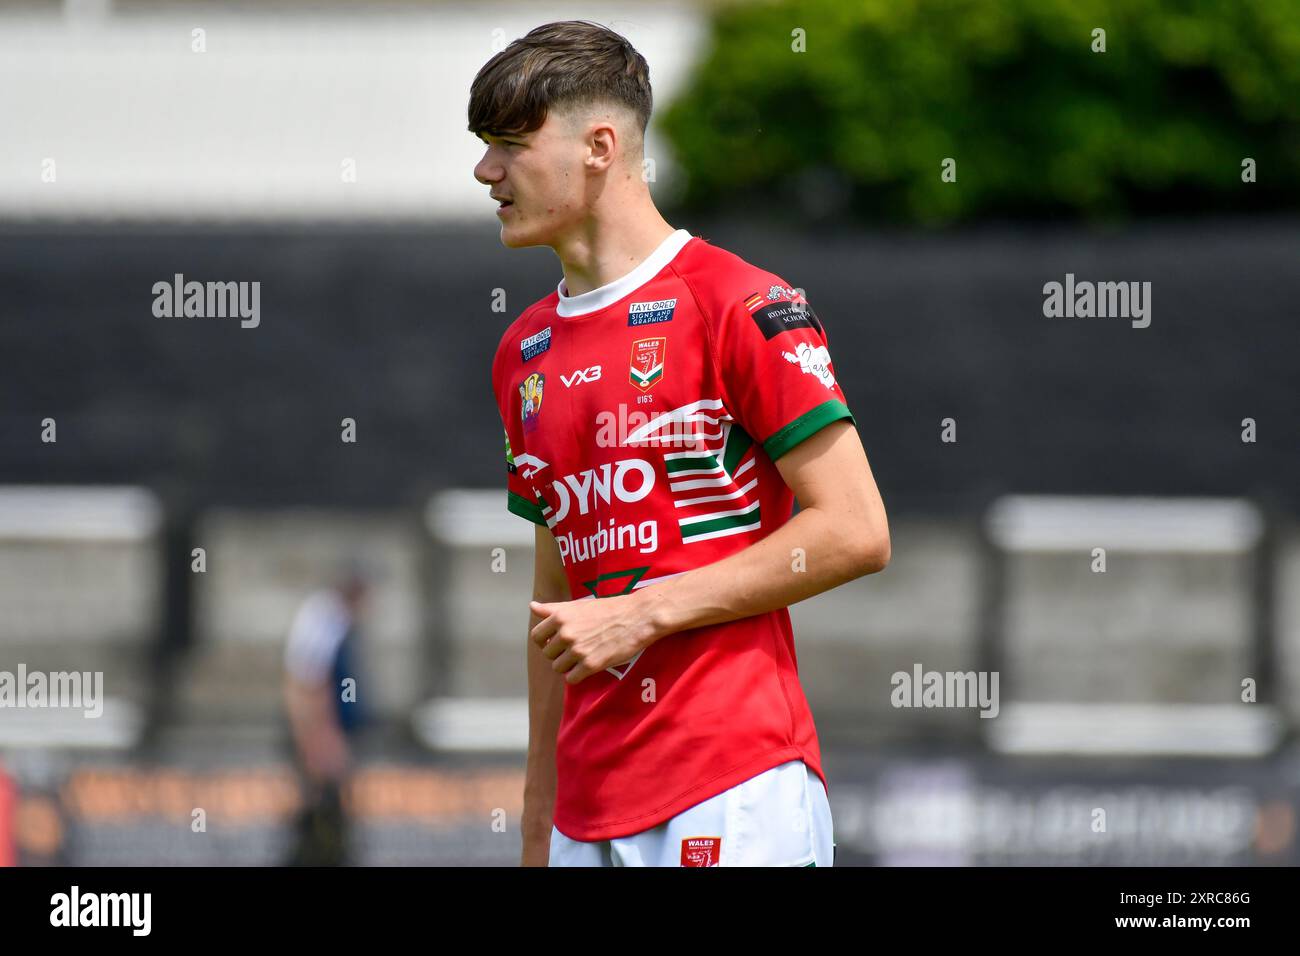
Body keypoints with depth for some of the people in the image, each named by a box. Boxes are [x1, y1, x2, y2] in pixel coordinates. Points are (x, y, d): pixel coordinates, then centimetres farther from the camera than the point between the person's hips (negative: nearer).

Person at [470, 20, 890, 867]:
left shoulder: (742, 306, -5)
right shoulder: (524, 353, 18)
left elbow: (856, 533, -10)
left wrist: (643, 612, -12)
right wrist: (539, 823, 18)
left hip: (736, 789, -7)